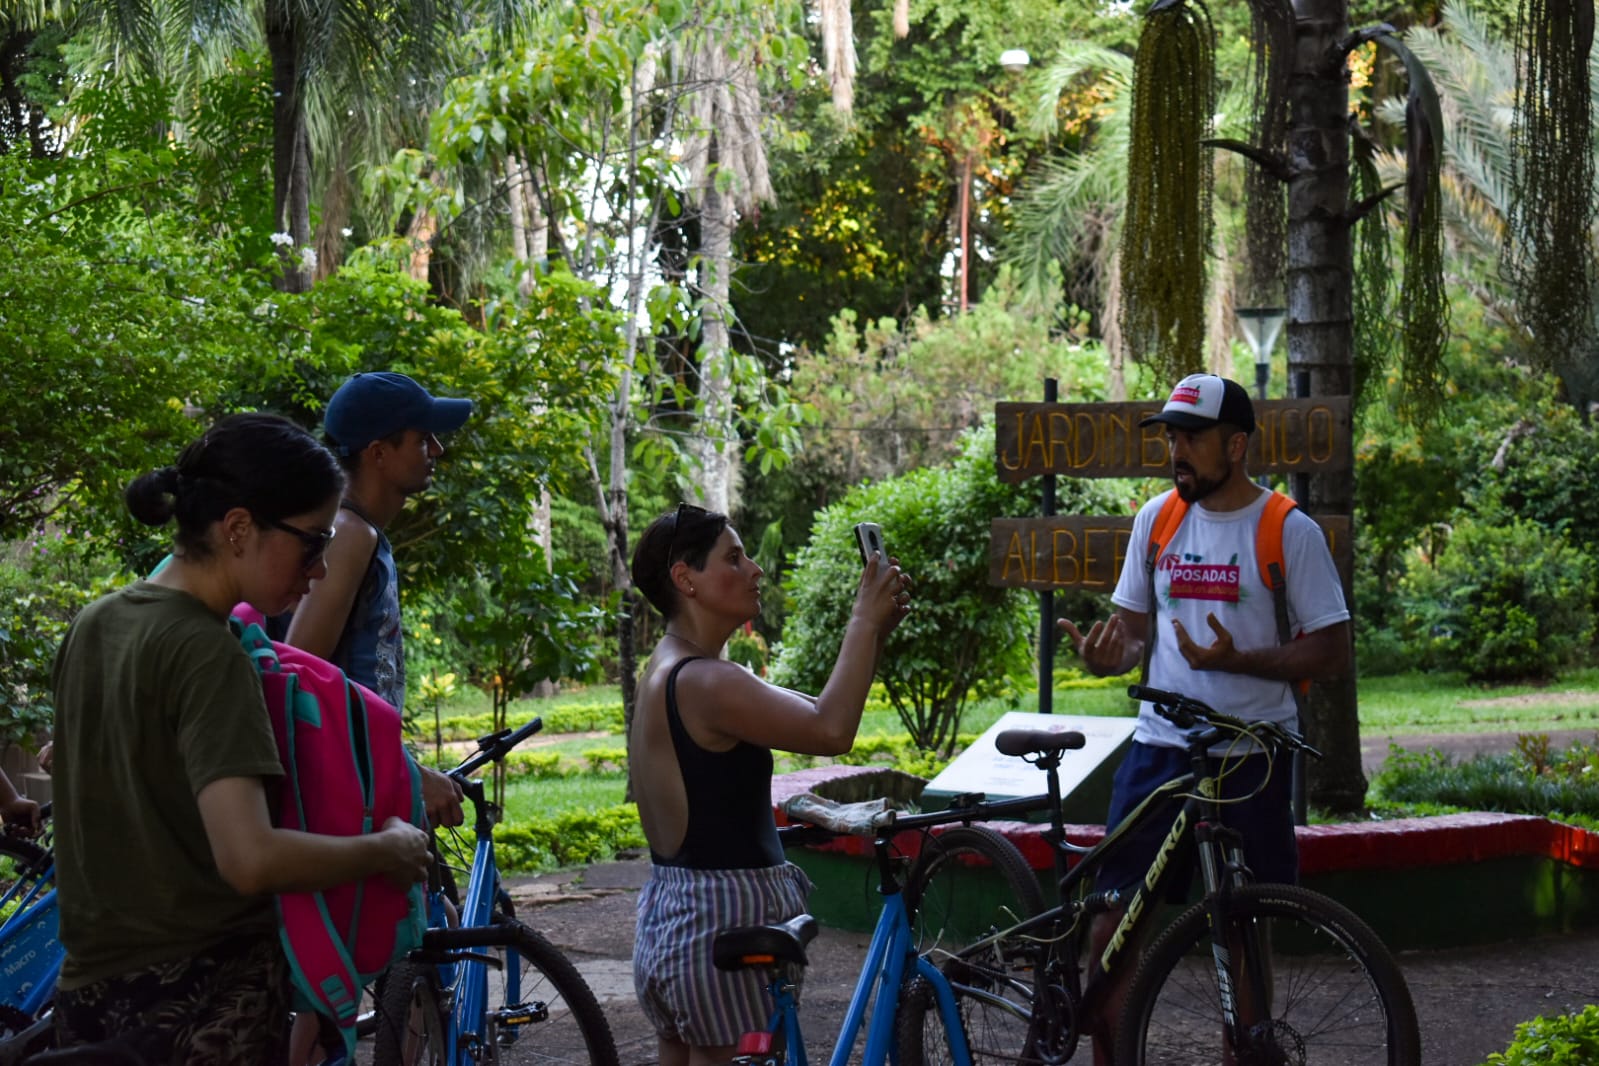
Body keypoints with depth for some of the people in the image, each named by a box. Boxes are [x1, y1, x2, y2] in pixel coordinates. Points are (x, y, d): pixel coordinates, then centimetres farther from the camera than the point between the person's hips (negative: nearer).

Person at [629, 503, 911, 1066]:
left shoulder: (667, 671, 14)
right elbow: (831, 730, -27)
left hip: (666, 918, 10)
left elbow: (818, 714, 13)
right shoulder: (702, 681, -18)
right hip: (724, 923, -10)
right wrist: (864, 621, -15)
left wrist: (875, 631, 3)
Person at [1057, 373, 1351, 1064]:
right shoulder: (1157, 518, 7)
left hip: (1250, 756, -3)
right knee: (1111, 929, -1)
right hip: (1159, 748, 4)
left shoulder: (1289, 531, -6)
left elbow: (1332, 652, -7)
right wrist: (1104, 655, -9)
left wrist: (1235, 659, -21)